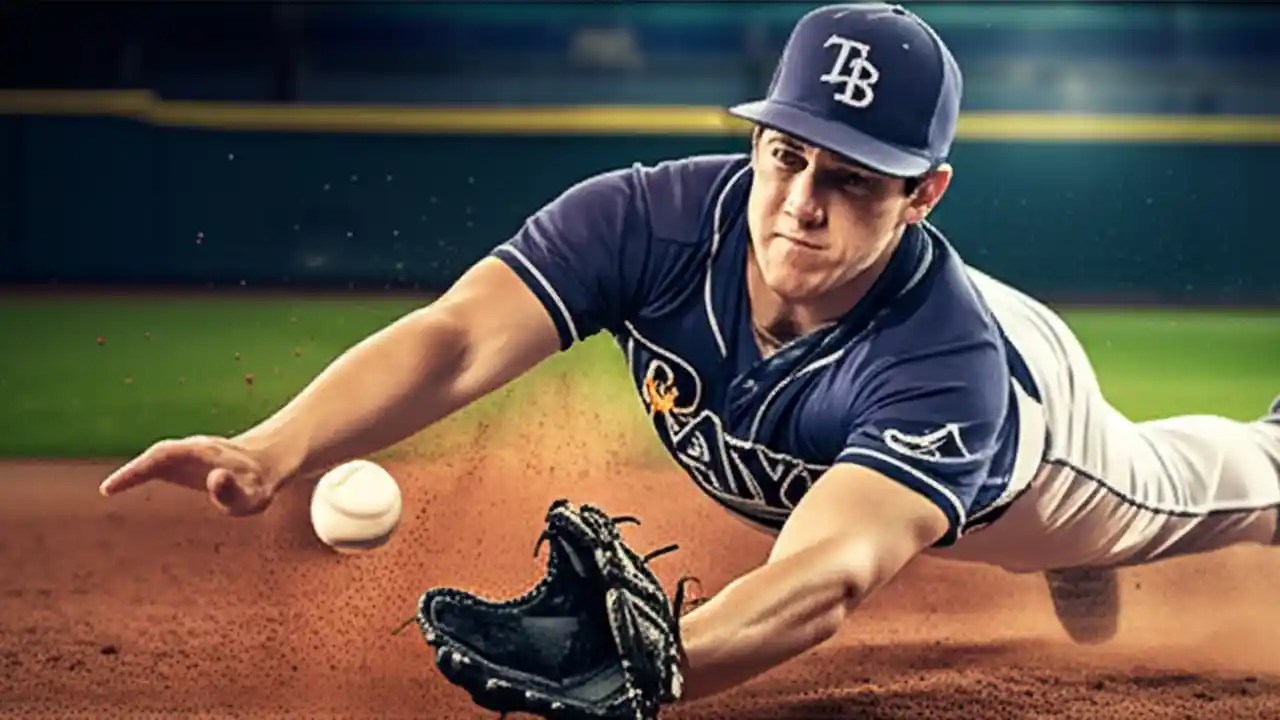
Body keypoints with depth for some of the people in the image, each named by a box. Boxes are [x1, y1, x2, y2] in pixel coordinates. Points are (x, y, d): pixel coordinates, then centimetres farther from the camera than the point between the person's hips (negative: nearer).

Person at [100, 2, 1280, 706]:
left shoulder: (948, 362, -51)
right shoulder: (652, 221, -42)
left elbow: (826, 578, -65)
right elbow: (458, 340, -55)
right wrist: (274, 450, -74)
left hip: (1008, 419, -2)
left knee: (1164, 496, 30)